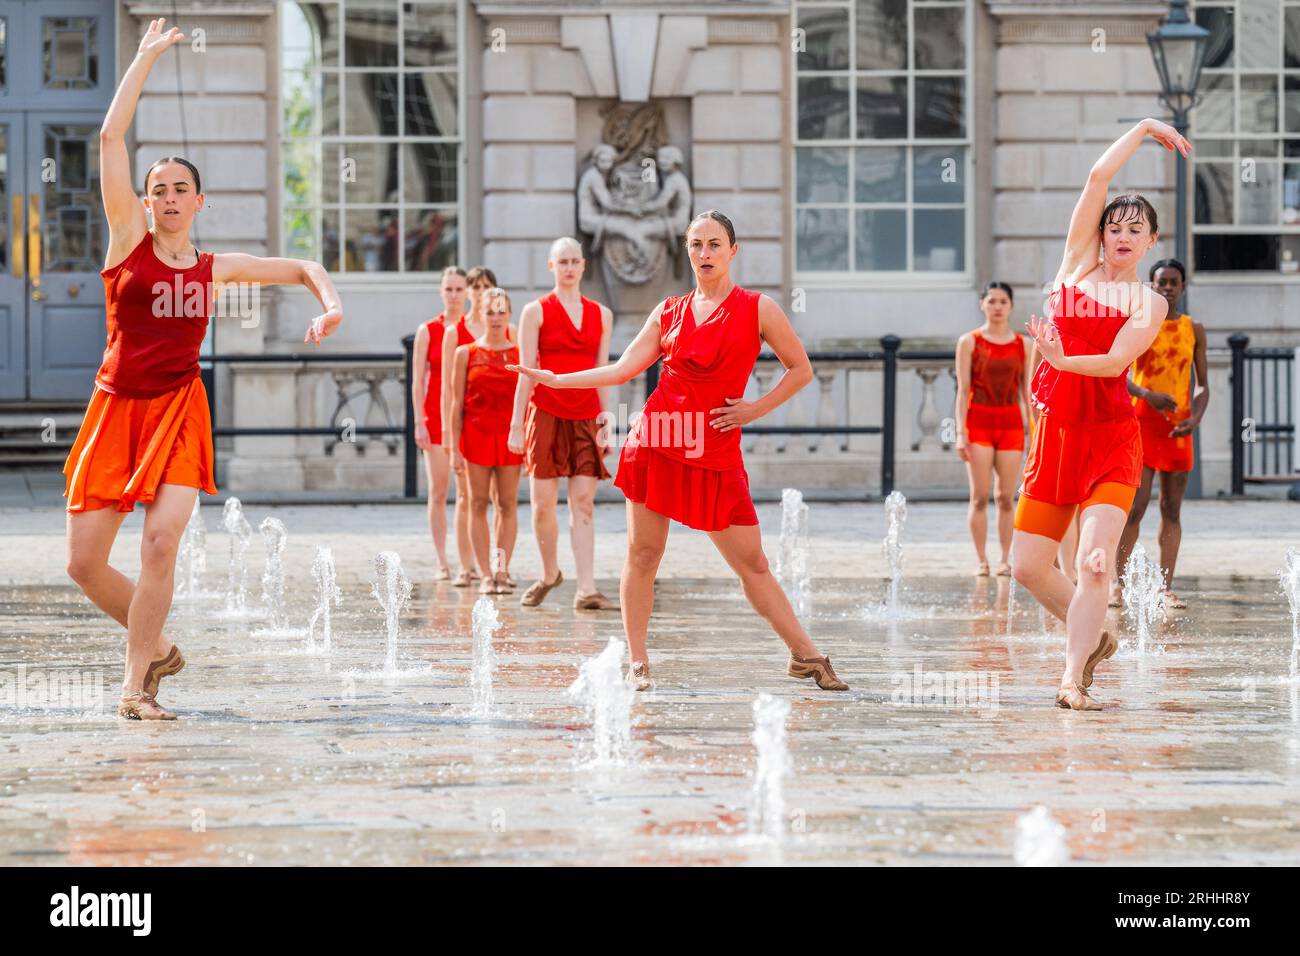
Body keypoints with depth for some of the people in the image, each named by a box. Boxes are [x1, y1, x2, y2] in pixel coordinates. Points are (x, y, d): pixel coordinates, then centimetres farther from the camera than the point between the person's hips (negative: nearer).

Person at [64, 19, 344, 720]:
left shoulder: (216, 267, 12)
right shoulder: (128, 239, 6)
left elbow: (303, 268, 23)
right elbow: (112, 135, 0)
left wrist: (331, 306, 2)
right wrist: (147, 56, 4)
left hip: (179, 410, 0)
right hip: (117, 407, 0)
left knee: (161, 542, -20)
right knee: (84, 563, -4)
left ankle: (135, 687, -11)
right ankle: (157, 648, 22)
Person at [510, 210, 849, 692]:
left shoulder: (758, 308, 3)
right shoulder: (669, 311, 10)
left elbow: (800, 369, 7)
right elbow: (625, 368, 7)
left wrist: (755, 409, -3)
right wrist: (554, 379, 3)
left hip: (716, 451, -2)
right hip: (657, 443, 2)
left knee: (753, 564, -2)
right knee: (643, 553, 0)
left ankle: (805, 656, 6)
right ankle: (637, 662, 9)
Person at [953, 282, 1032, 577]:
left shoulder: (1022, 345, 8)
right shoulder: (969, 342, 3)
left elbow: (1027, 391, 9)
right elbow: (963, 389, 0)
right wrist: (960, 433, -7)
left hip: (1011, 422, 2)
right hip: (978, 421, -2)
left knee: (1005, 497, 1)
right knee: (980, 496, -4)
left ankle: (1005, 559, 6)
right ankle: (981, 560, 1)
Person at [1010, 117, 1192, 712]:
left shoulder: (1150, 305, 2)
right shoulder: (1078, 263, 10)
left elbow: (1116, 362, -14)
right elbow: (1098, 178, 5)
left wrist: (1062, 361, -30)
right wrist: (1143, 130, 13)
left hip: (1111, 439, -4)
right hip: (1056, 433, 4)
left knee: (1094, 562, -19)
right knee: (1027, 565, 3)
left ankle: (1074, 678, -13)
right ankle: (1092, 638, 27)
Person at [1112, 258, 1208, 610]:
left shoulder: (1194, 330, 9)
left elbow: (1202, 385, 11)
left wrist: (1195, 419, -6)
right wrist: (1147, 394, -22)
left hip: (1178, 427, 3)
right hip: (1141, 421, -3)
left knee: (1172, 511, 4)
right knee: (1135, 507, -8)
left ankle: (1166, 588, 5)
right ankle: (1118, 583, 0)